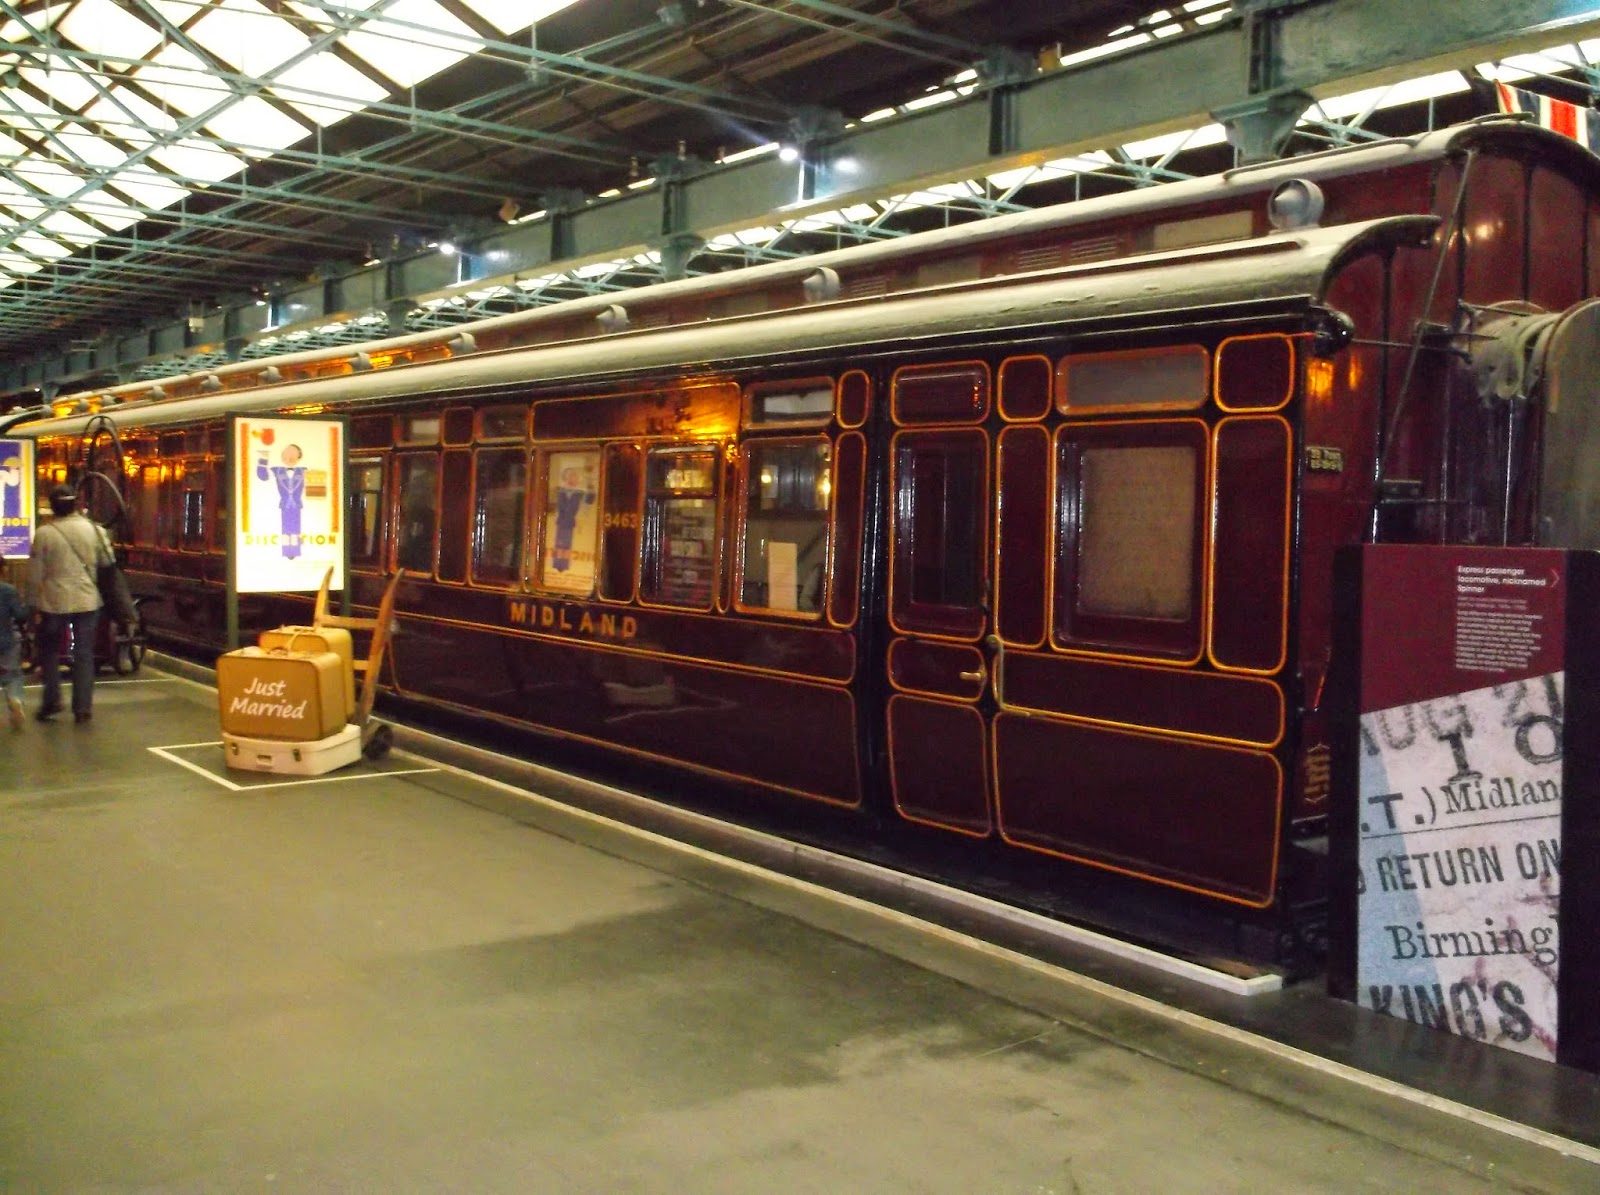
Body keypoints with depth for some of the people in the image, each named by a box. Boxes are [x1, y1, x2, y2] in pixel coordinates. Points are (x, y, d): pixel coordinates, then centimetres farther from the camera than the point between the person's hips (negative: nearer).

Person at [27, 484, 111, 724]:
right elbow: (108, 564, 3)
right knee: (84, 655, 7)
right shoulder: (94, 530, -2)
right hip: (87, 601, 1)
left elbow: (35, 574, -5)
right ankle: (82, 707, 6)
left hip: (55, 602, -1)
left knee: (50, 652, 17)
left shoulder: (44, 533, -8)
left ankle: (51, 701, 12)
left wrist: (35, 604, 4)